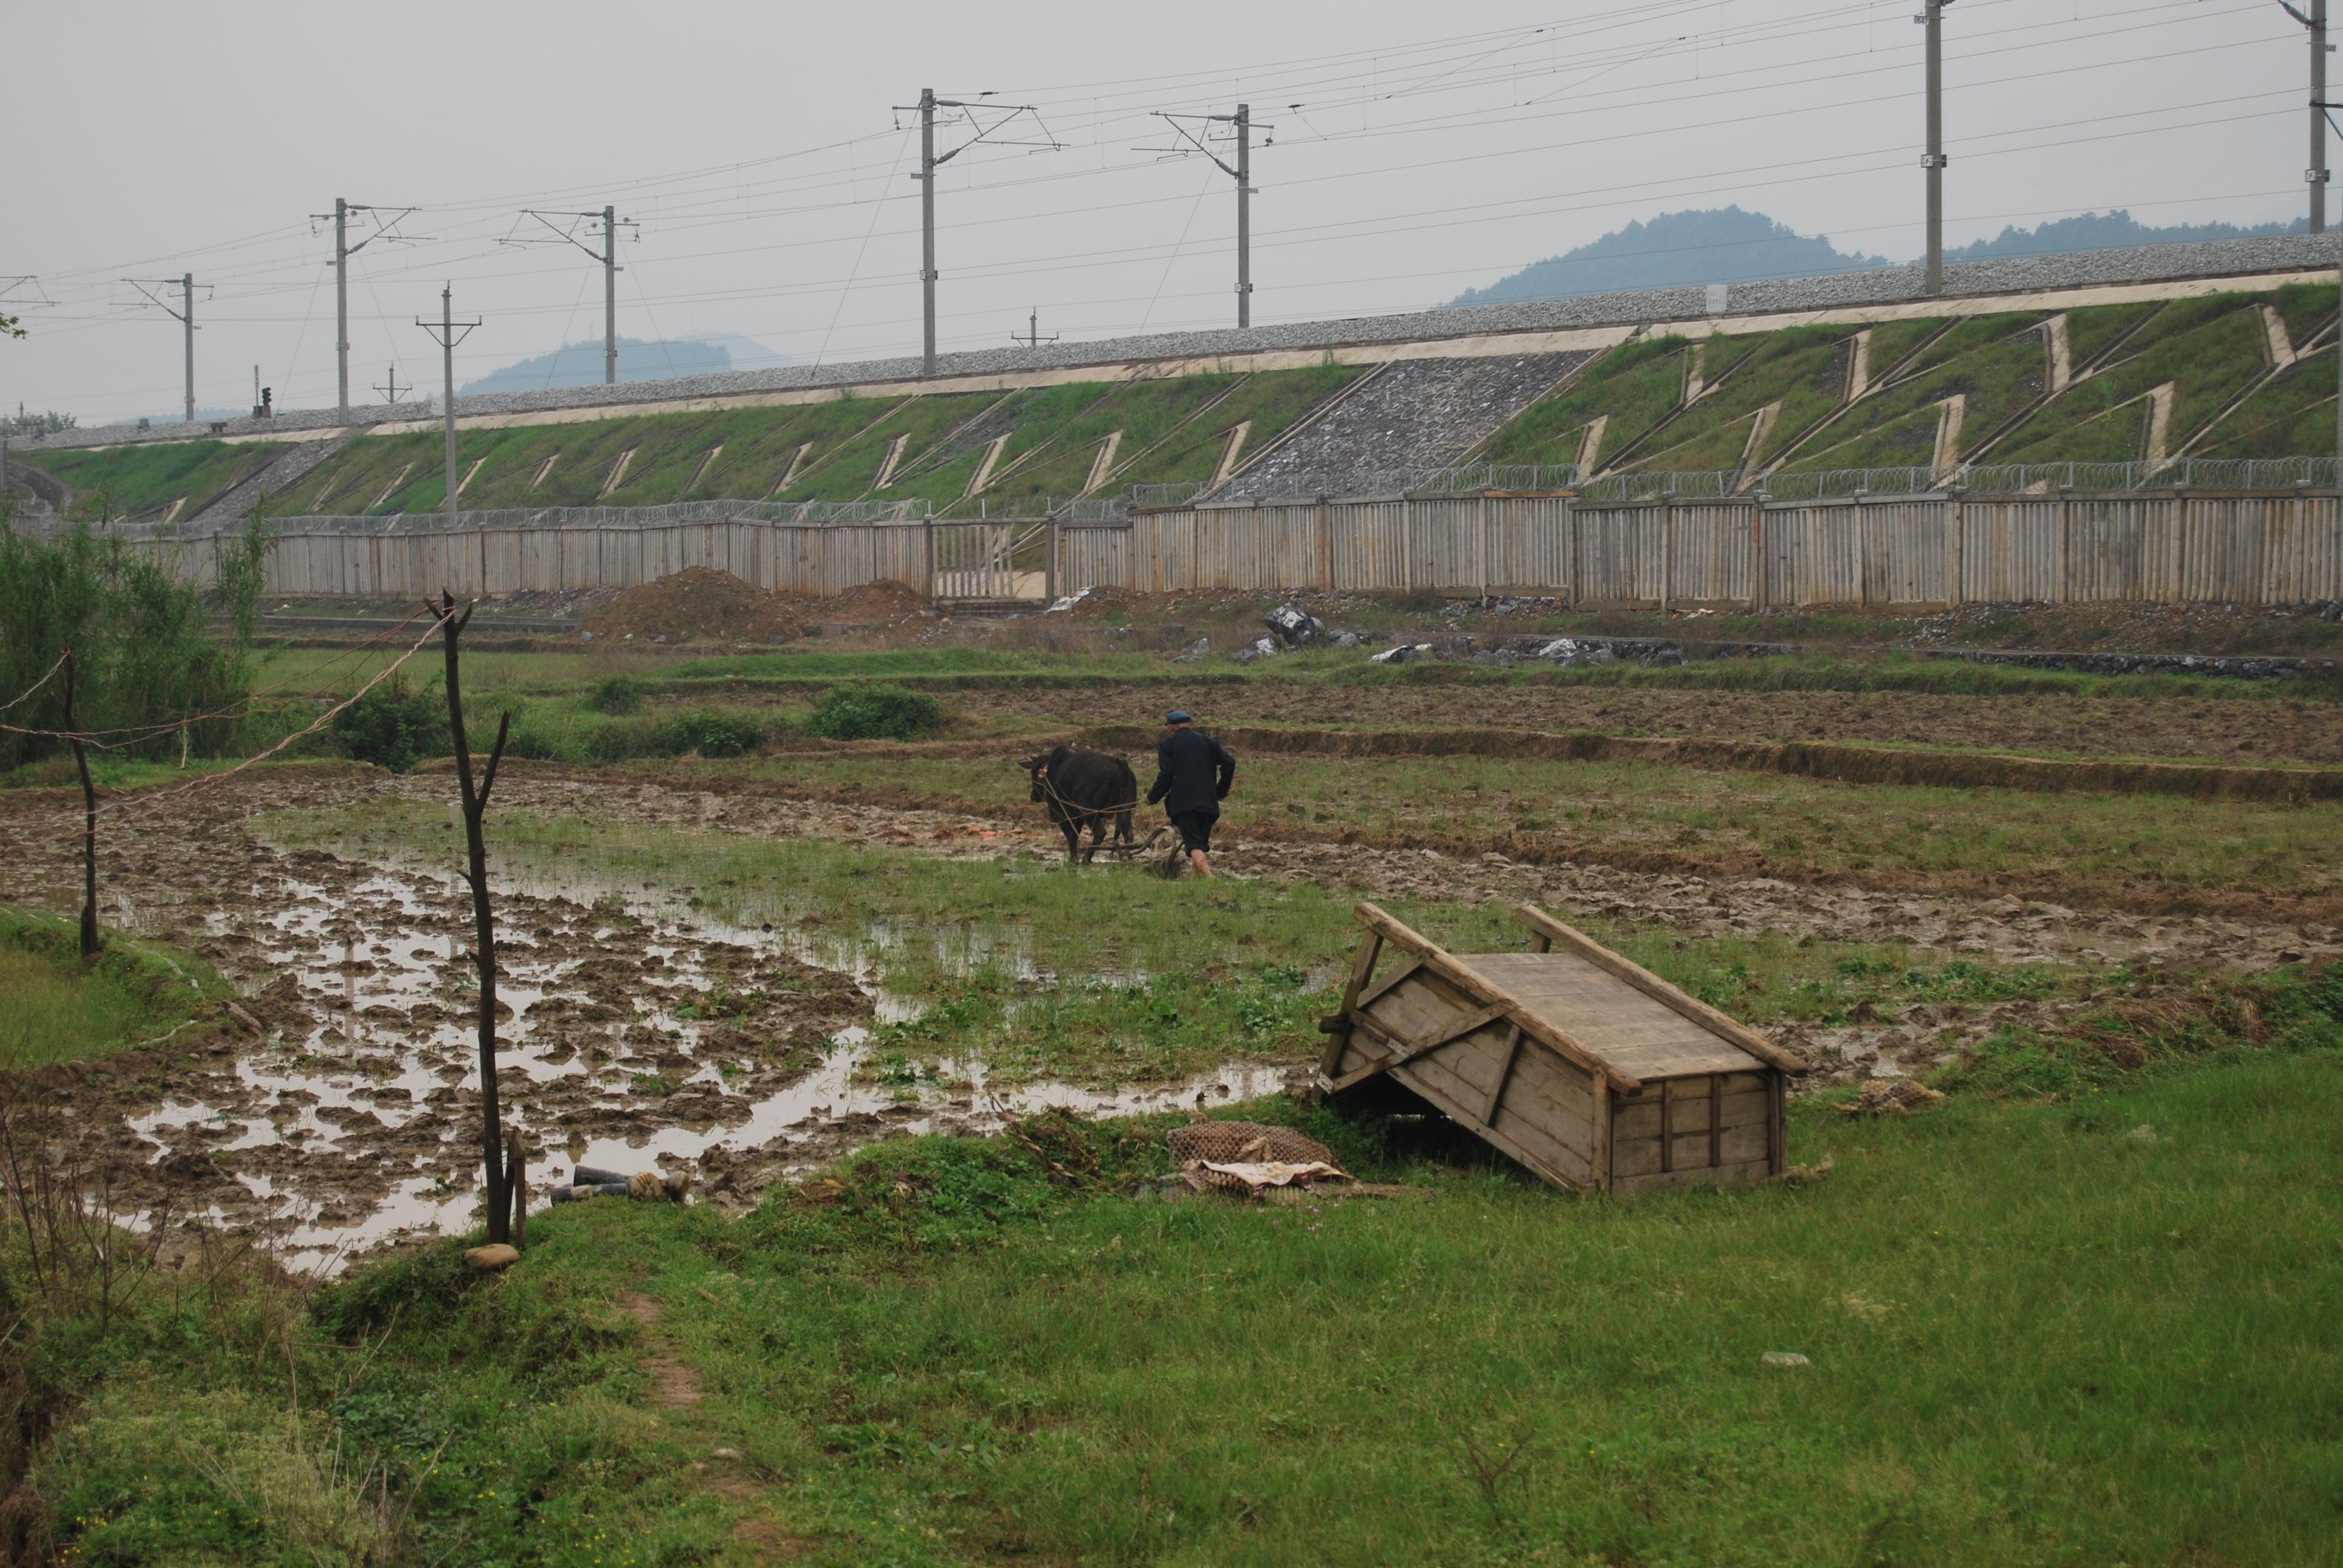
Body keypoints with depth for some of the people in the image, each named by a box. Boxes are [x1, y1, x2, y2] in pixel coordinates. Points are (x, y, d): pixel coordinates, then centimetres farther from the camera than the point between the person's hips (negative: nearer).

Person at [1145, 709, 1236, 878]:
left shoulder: (1167, 745, 4)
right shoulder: (1208, 742, 16)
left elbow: (1165, 775, -5)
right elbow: (1229, 763, 8)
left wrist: (1152, 797, 9)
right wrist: (1221, 791, 18)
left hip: (1183, 804, -4)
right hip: (1209, 802, 4)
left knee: (1194, 846, -11)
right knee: (1202, 845, 15)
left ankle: (1209, 878, -31)